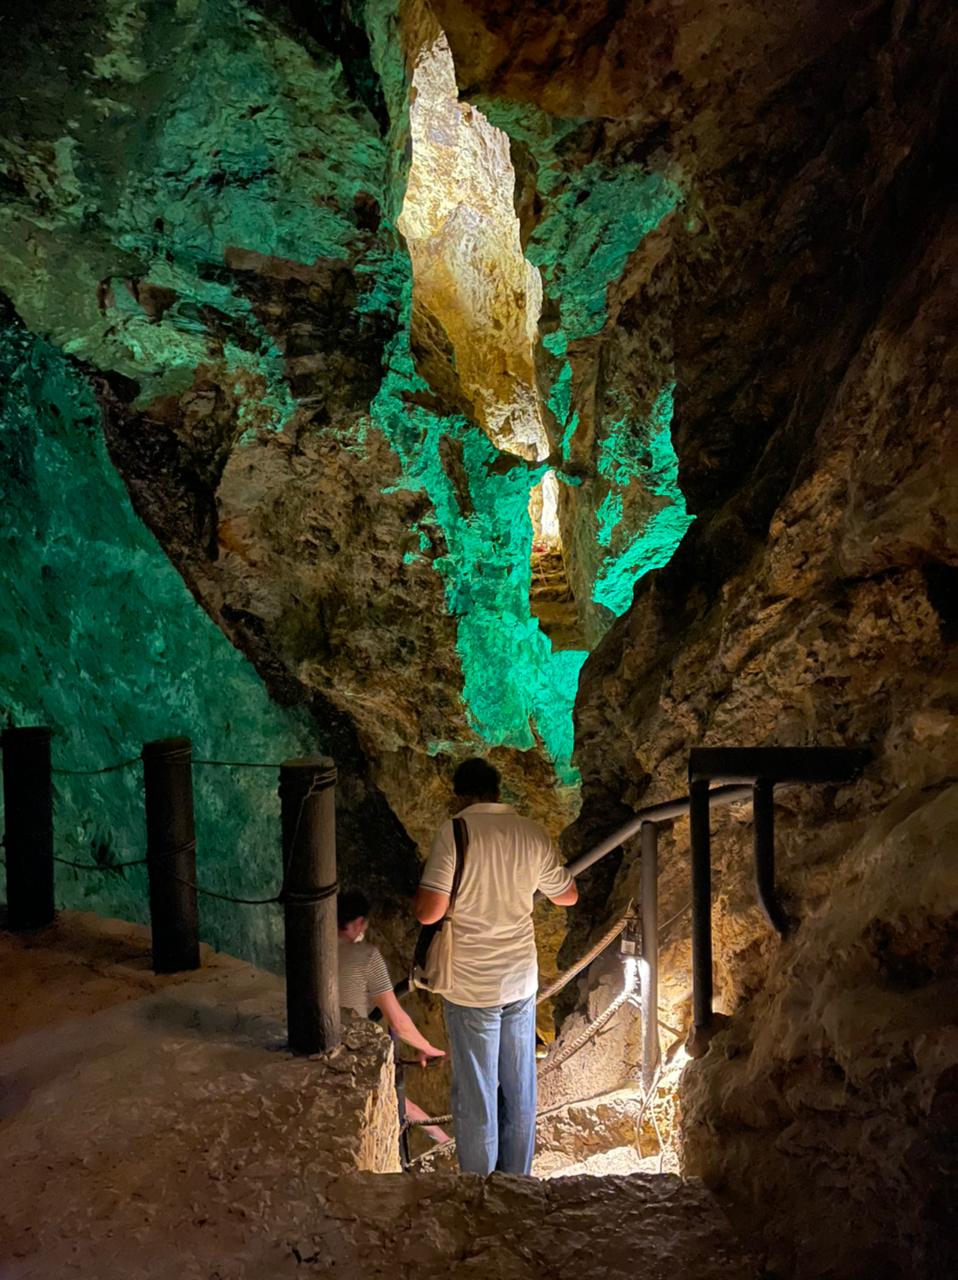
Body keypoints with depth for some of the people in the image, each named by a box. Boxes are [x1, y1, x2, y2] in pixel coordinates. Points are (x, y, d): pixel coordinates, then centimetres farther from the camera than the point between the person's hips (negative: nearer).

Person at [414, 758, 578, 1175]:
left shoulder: (455, 832, -17)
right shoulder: (533, 835, -3)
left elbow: (428, 912, -21)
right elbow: (568, 896, 10)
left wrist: (425, 875, -2)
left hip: (470, 988, -4)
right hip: (521, 983, 4)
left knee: (475, 1095, 10)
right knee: (520, 1090, 18)